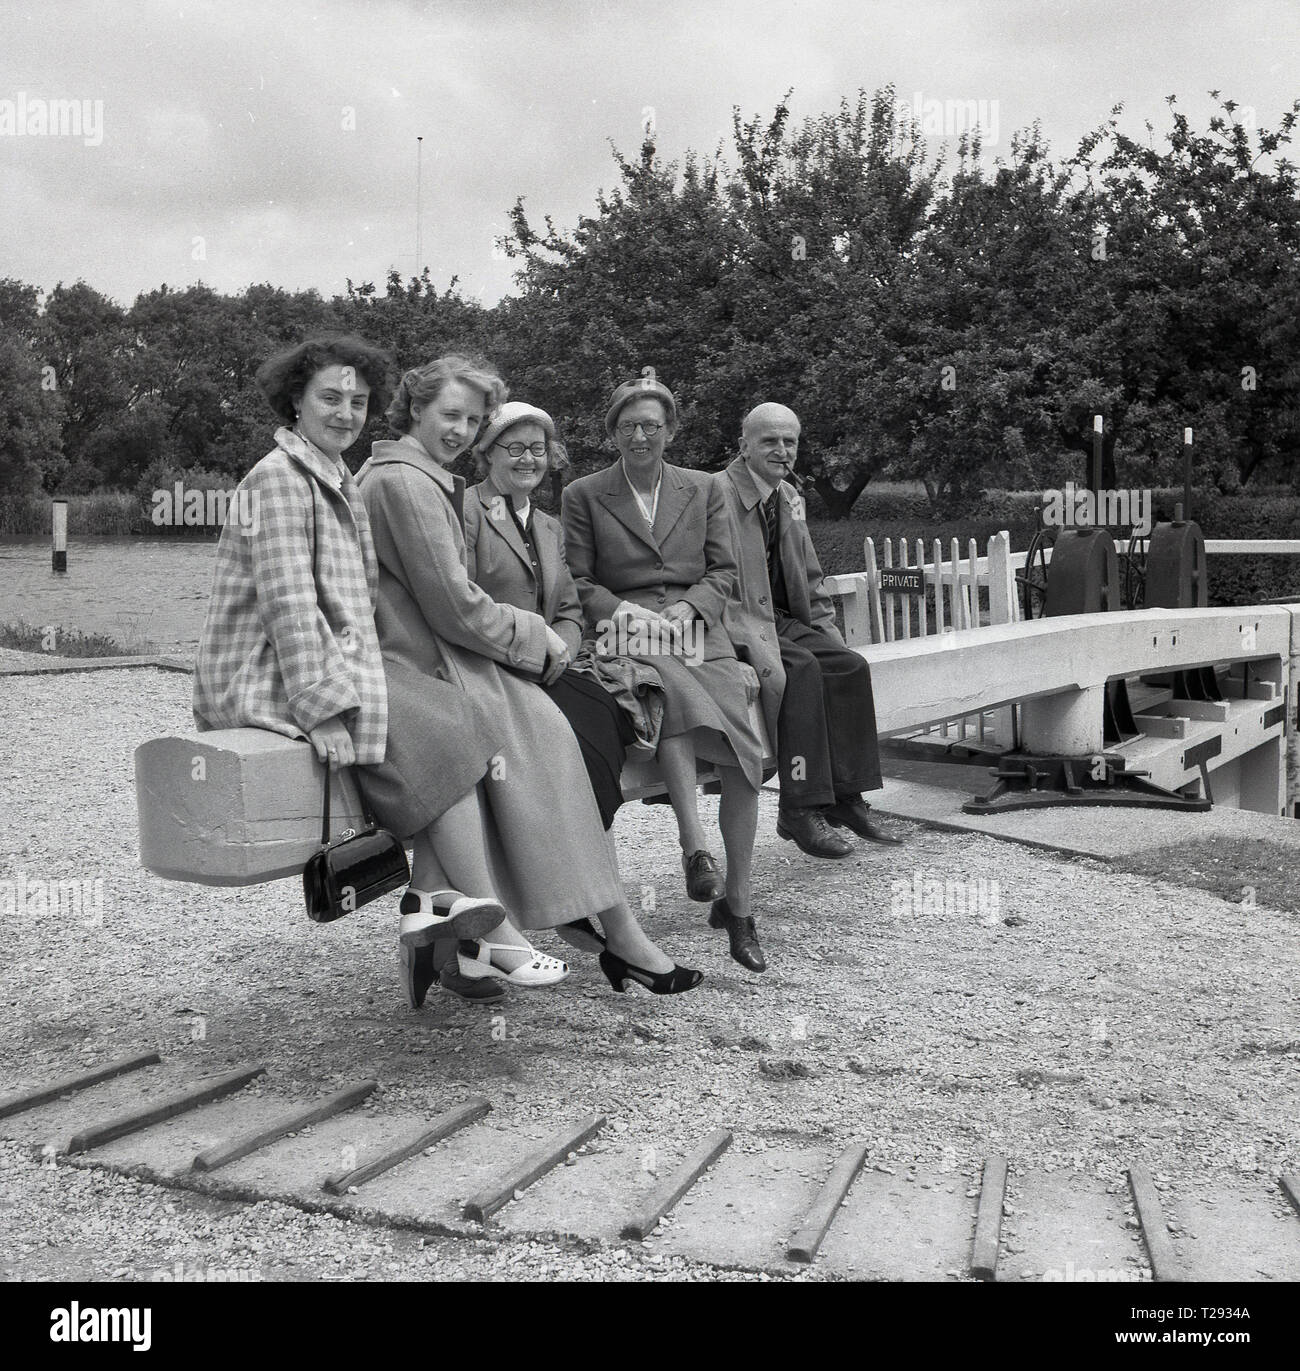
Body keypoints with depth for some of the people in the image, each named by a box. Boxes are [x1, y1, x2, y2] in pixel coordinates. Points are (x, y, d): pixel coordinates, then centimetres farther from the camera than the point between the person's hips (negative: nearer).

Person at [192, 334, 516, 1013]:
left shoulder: (337, 482, 20)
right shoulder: (280, 477, -11)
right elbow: (287, 603, -20)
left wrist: (351, 683, 10)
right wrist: (323, 710, -24)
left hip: (327, 667, 9)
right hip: (268, 682, -9)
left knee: (453, 724, -5)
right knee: (441, 738, -15)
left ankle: (428, 914, -9)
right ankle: (484, 916, -11)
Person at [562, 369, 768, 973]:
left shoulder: (704, 490, 19)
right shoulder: (583, 495, 12)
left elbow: (724, 571, 14)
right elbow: (579, 583, 7)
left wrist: (689, 605, -5)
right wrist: (626, 613, -10)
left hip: (696, 629, 2)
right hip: (627, 632, -2)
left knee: (747, 756, -21)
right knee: (672, 693, -40)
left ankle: (737, 905, -12)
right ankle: (695, 848, -41)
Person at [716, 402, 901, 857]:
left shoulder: (790, 498, 15)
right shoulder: (716, 494, -10)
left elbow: (809, 578, 23)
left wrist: (826, 628, 7)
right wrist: (756, 642, -26)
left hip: (784, 621, 8)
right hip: (734, 627, -7)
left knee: (851, 665, -14)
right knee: (802, 668, -30)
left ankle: (845, 797, -8)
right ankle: (799, 810, -25)